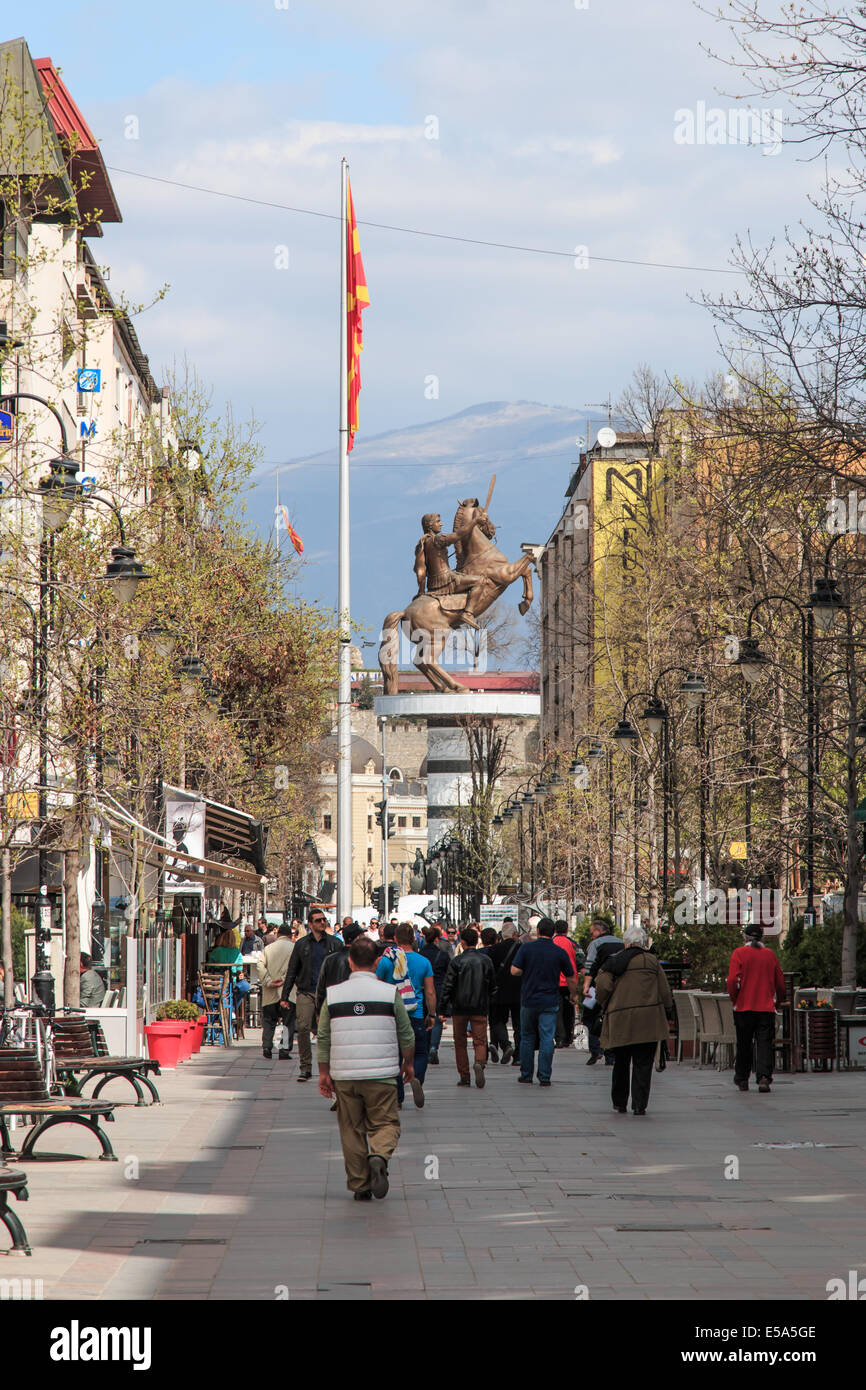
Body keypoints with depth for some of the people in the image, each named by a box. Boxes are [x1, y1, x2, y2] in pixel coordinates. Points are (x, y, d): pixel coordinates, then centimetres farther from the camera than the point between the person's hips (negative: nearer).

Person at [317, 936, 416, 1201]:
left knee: (352, 1130, 10)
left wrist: (323, 1073, 13)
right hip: (381, 1075, -2)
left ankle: (359, 1185, 10)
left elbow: (323, 1039, 5)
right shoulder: (390, 993, -2)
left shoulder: (333, 994, 1)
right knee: (385, 1122, 7)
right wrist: (408, 1063, 21)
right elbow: (406, 1035, 5)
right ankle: (380, 1156, -23)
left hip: (344, 1076, 2)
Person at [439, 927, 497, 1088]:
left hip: (459, 1008, -1)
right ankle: (480, 1063, -27)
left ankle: (464, 1076, 10)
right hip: (480, 1008, 1)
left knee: (460, 1043, 10)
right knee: (480, 1040, 3)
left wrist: (442, 1010, -3)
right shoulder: (485, 961, 3)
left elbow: (447, 987, -7)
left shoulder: (456, 961, -6)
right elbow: (493, 986, 10)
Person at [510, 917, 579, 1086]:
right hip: (550, 1002, 0)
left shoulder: (526, 948, -5)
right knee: (547, 1039, 1)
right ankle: (544, 1077, -2)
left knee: (527, 1038, 13)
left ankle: (526, 1075, 16)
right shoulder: (559, 952, -2)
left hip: (529, 1000, 0)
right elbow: (572, 979, 3)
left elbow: (514, 970, -10)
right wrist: (573, 995, 22)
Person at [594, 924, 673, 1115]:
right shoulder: (651, 961, 0)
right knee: (642, 1064, 1)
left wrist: (606, 1007, 12)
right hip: (647, 1020, -3)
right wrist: (666, 1008, 16)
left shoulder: (612, 961, 7)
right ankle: (639, 1104, -5)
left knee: (621, 1063, 16)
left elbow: (602, 986, -3)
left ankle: (619, 1104, 22)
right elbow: (665, 992, -1)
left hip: (619, 1021, 3)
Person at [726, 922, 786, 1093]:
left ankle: (742, 1079, 18)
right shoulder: (770, 954, 5)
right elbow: (780, 982, 9)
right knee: (764, 1045, -2)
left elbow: (733, 980, -13)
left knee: (744, 1046, 10)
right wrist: (779, 1001, 23)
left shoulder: (739, 953, -3)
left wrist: (734, 999, 1)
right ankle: (764, 1077, -19)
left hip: (744, 1008, -1)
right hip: (766, 1008, 1)